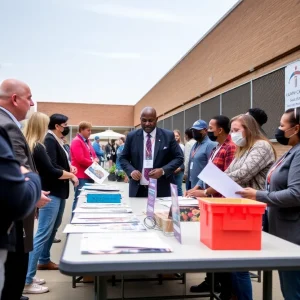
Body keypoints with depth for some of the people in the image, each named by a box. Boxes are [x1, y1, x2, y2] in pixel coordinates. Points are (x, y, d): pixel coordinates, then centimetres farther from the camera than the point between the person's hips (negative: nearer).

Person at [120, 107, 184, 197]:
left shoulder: (168, 136, -1)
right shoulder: (132, 136, 3)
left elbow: (179, 157, 1)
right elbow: (123, 158, 9)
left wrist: (163, 170, -14)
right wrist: (131, 171, -11)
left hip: (162, 189, -1)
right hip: (138, 189, 2)